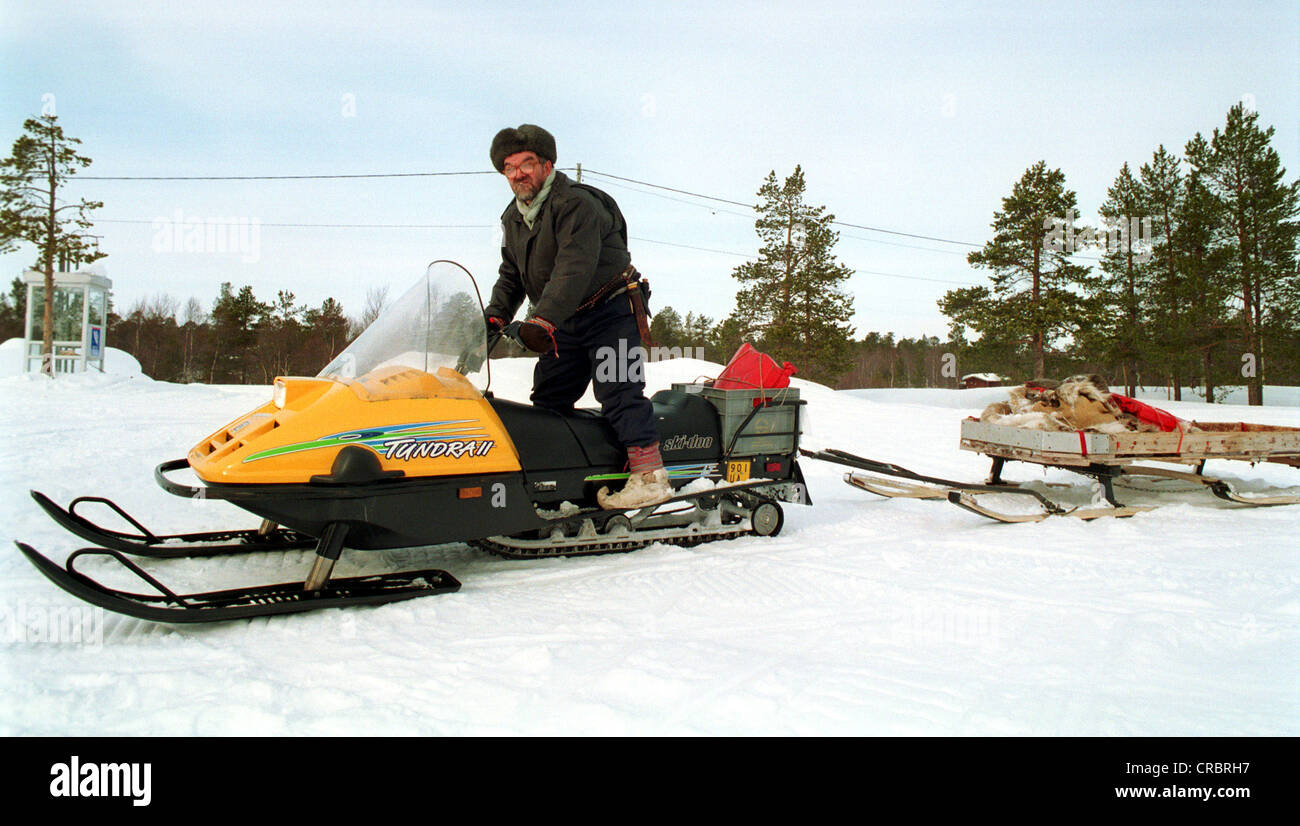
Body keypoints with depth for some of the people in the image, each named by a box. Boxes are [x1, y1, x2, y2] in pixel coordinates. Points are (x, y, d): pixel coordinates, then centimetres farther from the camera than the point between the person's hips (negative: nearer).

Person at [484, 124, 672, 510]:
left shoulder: (576, 204, -18)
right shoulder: (513, 218, 12)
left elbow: (574, 269, -31)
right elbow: (510, 276, 19)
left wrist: (542, 321, -41)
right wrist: (493, 319, 2)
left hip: (611, 312, -9)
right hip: (567, 325, 9)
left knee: (617, 390, -20)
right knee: (547, 398, 9)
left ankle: (649, 473, -22)